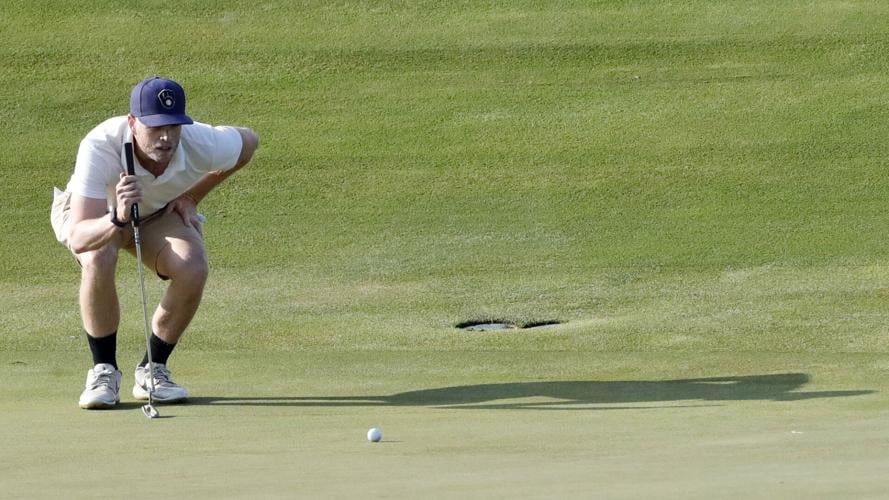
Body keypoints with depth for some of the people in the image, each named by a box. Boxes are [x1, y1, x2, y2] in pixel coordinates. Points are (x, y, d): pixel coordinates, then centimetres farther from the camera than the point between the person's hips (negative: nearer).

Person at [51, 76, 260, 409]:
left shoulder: (201, 144, -32)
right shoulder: (99, 147, -41)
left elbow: (249, 141, -5)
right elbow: (77, 240, -47)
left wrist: (191, 197, -5)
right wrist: (117, 219, -67)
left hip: (160, 213, 2)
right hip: (92, 213, -2)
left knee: (193, 268, -27)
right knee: (98, 260, -36)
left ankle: (153, 370, -5)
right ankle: (103, 371, -15)